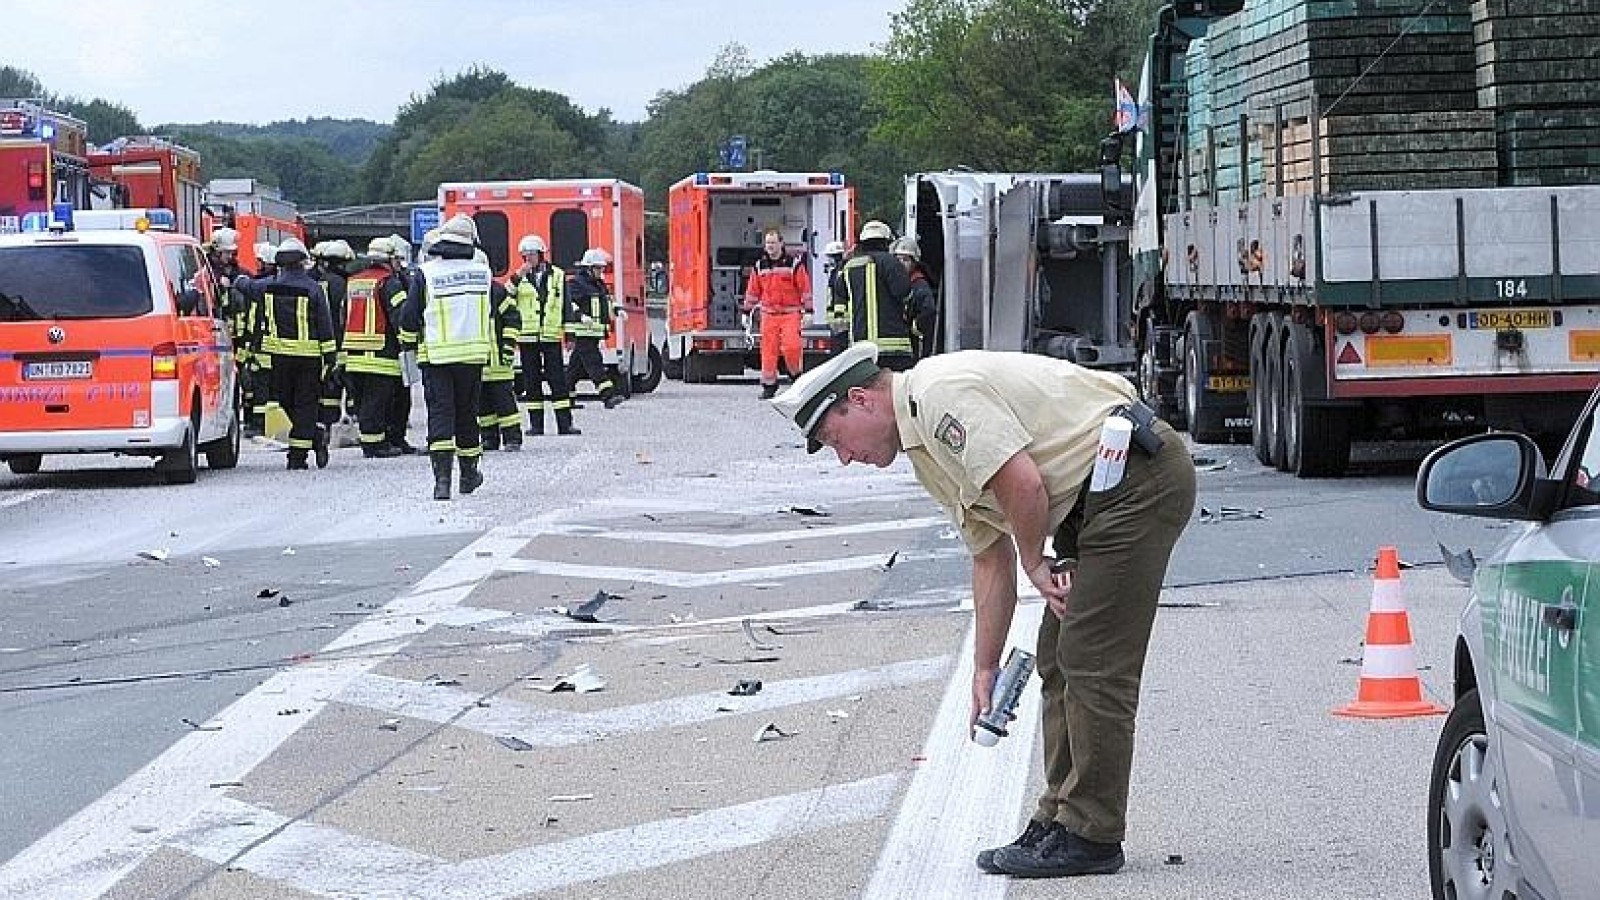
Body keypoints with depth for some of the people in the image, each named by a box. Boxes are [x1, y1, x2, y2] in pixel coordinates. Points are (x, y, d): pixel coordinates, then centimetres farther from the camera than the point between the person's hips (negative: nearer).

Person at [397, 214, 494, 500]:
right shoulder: (483, 273, 0)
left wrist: (408, 340, 15)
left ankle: (442, 478, -15)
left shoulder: (425, 274, -7)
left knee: (440, 414, -2)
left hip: (436, 354, -2)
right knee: (466, 413, 15)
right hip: (473, 354, 2)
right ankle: (469, 474, 28)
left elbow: (409, 316, -3)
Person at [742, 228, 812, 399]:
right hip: (768, 313, 3)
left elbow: (805, 287, 0)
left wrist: (808, 310, -4)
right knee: (768, 349, -1)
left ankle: (796, 374, 8)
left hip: (790, 313, -3)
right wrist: (747, 311, 17)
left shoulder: (794, 263, -1)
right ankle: (769, 385, 7)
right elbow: (753, 291, 18)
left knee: (791, 346, -18)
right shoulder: (759, 266, 10)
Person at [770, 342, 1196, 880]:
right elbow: (990, 557, 20)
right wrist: (985, 669, 18)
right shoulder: (925, 450, 17)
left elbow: (1023, 483, -23)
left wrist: (1036, 563, -5)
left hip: (1141, 477, -11)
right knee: (1060, 662, 12)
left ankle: (1090, 836, -5)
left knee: (1092, 664, -9)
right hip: (1092, 500, 11)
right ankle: (1061, 821, 17)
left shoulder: (941, 392, -15)